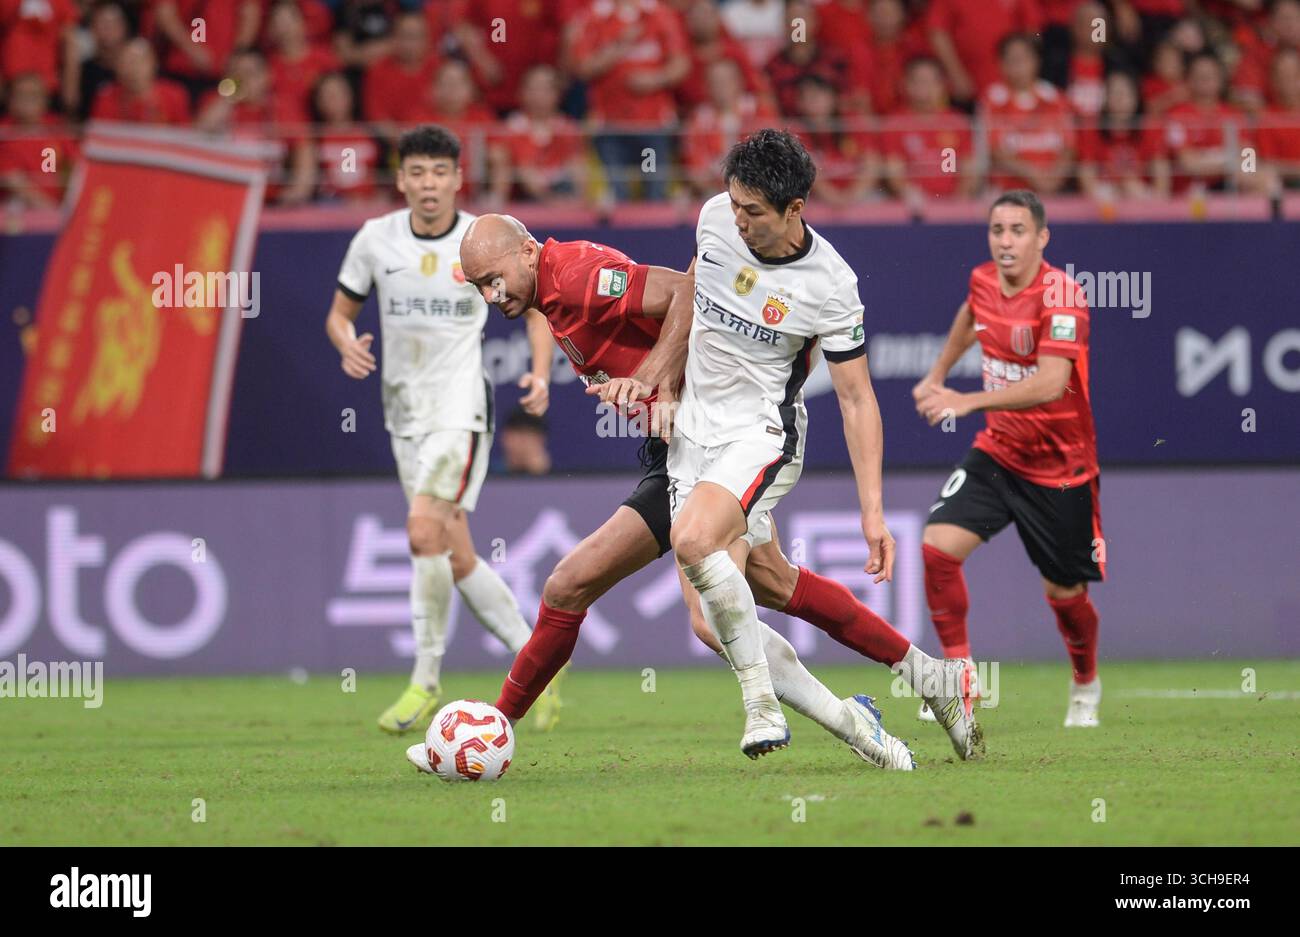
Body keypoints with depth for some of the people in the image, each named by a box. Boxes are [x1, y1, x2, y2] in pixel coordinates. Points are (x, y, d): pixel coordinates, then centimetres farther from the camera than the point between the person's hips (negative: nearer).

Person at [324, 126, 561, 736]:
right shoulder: (376, 239, 2)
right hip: (405, 410, 4)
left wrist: (540, 375, -7)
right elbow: (340, 312, 12)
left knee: (424, 529, -21)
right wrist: (348, 344, -11)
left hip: (461, 405, -4)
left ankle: (425, 681, -13)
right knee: (456, 558, 5)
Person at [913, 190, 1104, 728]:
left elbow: (1050, 383, -36)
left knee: (1065, 592, 8)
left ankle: (1086, 687, 37)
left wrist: (968, 402, -44)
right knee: (938, 545, -17)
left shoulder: (1060, 294, -23)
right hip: (996, 453, 5)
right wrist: (937, 374, 28)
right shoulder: (983, 280, -2)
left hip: (1060, 466, -5)